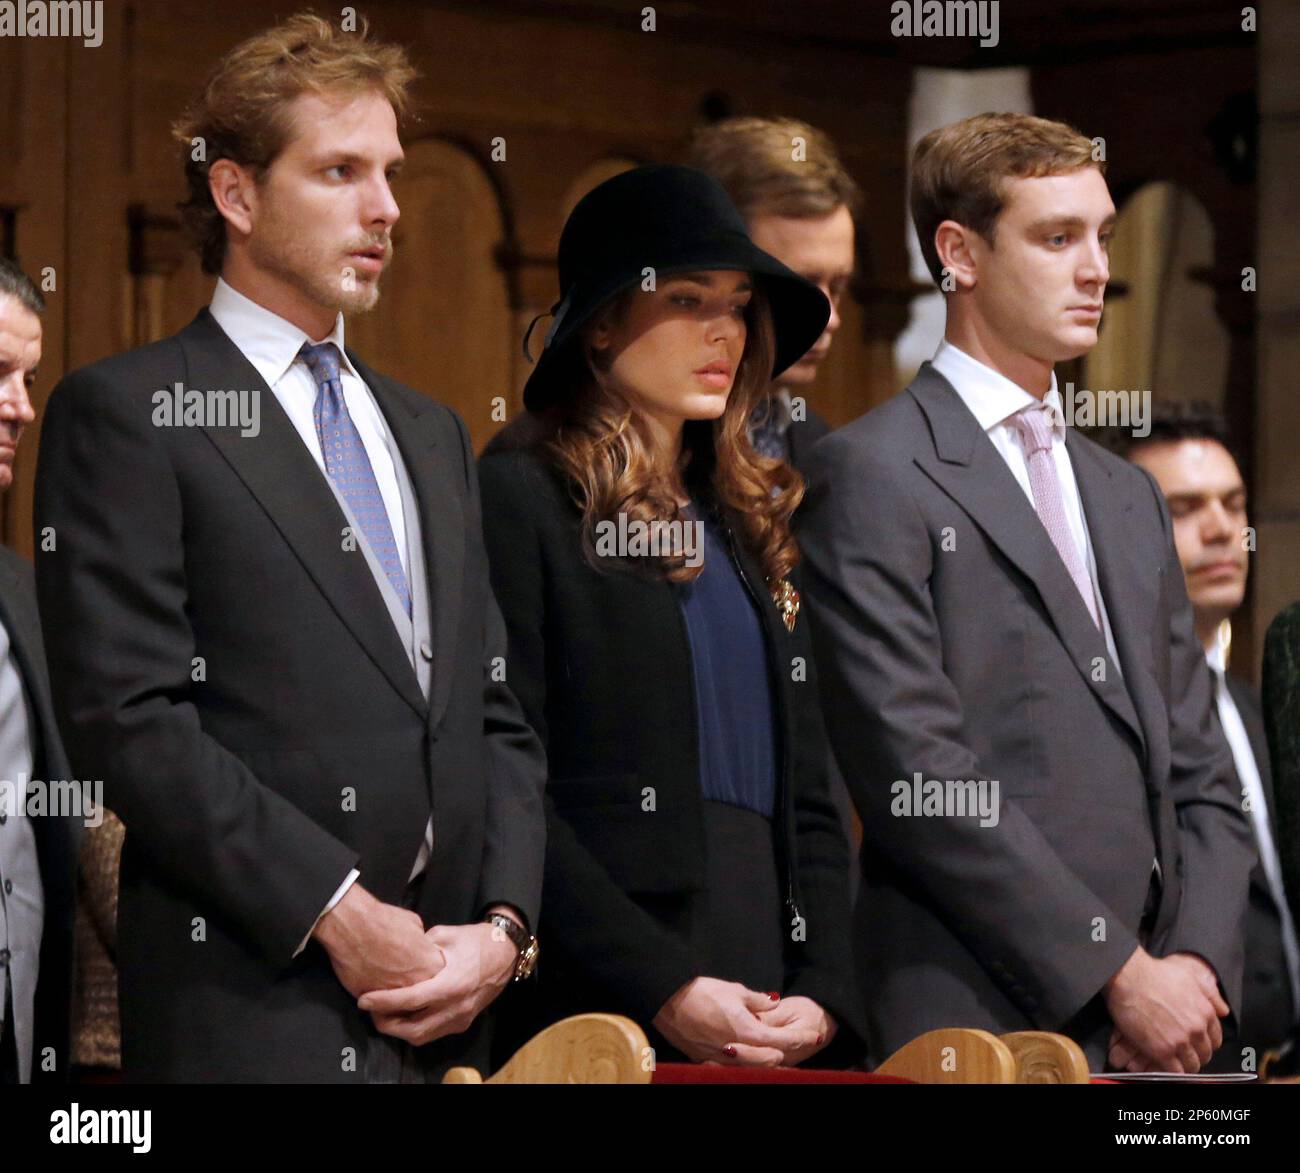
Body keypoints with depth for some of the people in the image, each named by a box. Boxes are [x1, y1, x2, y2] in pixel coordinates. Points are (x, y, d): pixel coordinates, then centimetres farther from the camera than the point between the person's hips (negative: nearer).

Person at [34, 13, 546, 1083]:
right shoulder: (124, 414, -1)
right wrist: (332, 908, -14)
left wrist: (504, 928, 1)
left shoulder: (430, 434, 21)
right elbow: (130, 714, -11)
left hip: (446, 1011, 6)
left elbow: (496, 716, 18)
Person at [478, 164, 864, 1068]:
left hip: (775, 1023, 6)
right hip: (598, 1023, -6)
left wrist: (822, 995, 1)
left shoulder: (751, 527, 19)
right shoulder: (521, 501, -2)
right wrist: (664, 988, -16)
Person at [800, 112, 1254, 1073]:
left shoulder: (1130, 499, 21)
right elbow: (916, 772, -11)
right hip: (978, 1029, -6)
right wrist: (1118, 975, -12)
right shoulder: (871, 475, -3)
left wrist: (1196, 966, -1)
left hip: (1158, 1032, 6)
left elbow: (1198, 774, 18)